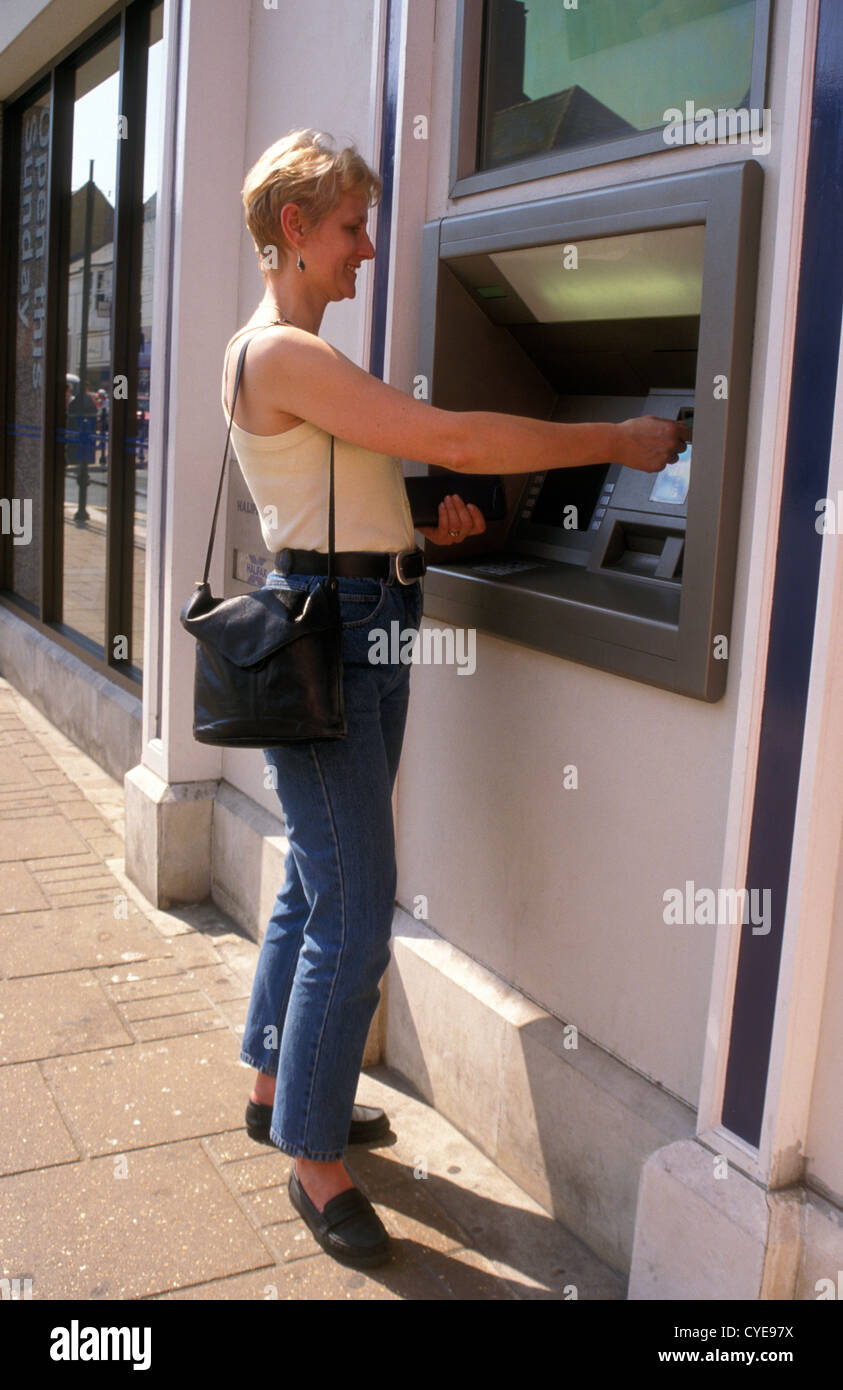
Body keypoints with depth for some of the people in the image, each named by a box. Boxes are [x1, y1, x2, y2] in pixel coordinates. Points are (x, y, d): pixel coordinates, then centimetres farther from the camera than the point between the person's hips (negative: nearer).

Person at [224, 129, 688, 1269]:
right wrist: (621, 442, -14)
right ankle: (314, 1159, 12)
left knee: (316, 883, 18)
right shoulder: (278, 351, -14)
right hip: (325, 628, -10)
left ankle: (279, 1087, 35)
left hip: (371, 624, 10)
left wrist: (426, 525, 5)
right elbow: (454, 439, -21)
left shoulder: (308, 355, 18)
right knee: (355, 916, -5)